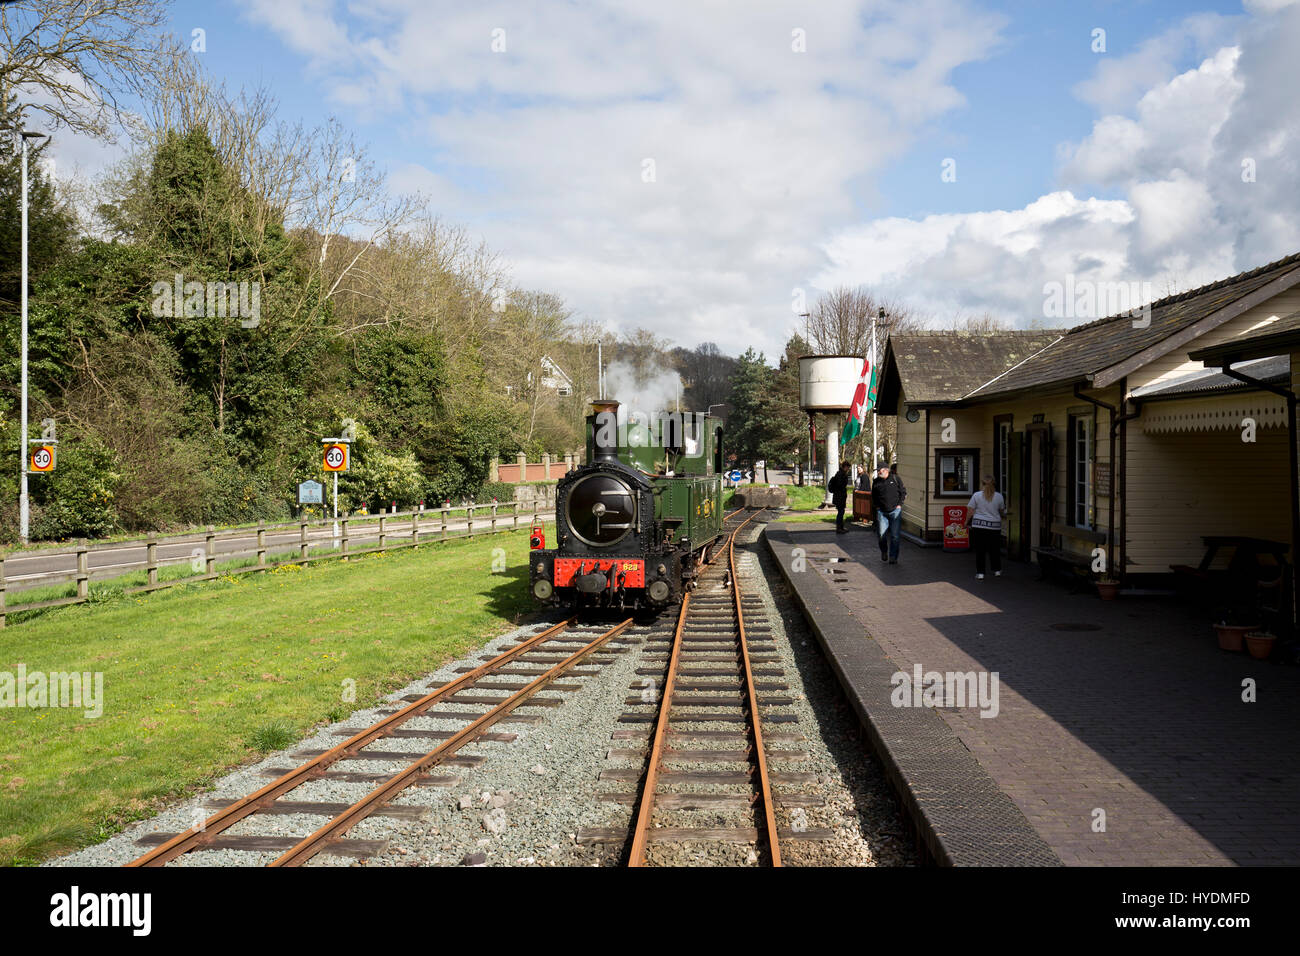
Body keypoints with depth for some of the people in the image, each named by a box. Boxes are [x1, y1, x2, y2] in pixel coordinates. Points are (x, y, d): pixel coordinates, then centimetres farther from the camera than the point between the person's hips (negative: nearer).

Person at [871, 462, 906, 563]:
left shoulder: (896, 479, 0)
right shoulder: (876, 482, 8)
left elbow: (903, 493, 7)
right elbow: (873, 497, 20)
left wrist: (899, 504, -2)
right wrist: (876, 507, 7)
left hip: (895, 510, -2)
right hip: (881, 512, 2)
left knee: (895, 535, -5)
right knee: (882, 534, -2)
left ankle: (893, 557, 3)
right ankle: (884, 552, 25)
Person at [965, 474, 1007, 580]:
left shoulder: (976, 495, -5)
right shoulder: (999, 496, 2)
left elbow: (970, 511, -5)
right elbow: (1002, 512, 15)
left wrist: (967, 522, 10)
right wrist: (1004, 516, 37)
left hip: (979, 526, -2)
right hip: (994, 526, 2)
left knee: (980, 550, 2)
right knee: (994, 550, 14)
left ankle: (980, 573, 2)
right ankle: (997, 571, 23)